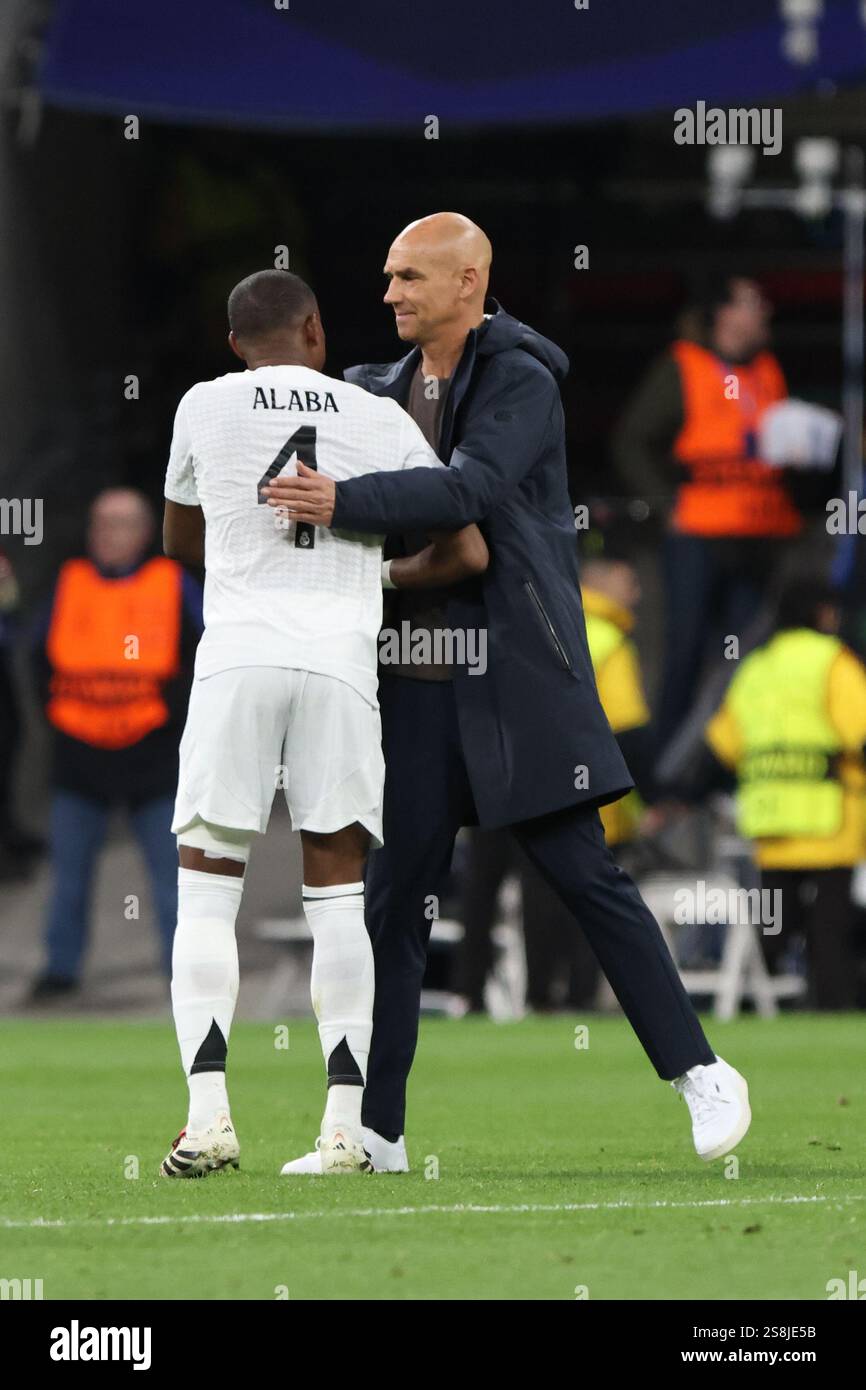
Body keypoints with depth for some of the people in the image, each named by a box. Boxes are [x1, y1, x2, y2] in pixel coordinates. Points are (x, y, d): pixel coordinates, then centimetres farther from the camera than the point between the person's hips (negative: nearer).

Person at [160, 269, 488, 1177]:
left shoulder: (206, 407, 10)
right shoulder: (379, 420, 10)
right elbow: (467, 555, 10)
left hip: (237, 655, -1)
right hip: (340, 659, 1)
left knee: (206, 888, 4)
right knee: (337, 890, 7)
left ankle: (208, 1112, -10)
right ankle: (344, 1124, 1)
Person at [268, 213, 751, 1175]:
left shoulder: (523, 383, -8)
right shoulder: (389, 389, 14)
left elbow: (468, 491, -23)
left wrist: (342, 503, -31)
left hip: (516, 672, -7)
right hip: (419, 683, 7)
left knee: (581, 872, -8)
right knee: (394, 898, 3)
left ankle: (699, 1074, 1)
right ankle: (376, 1130, 6)